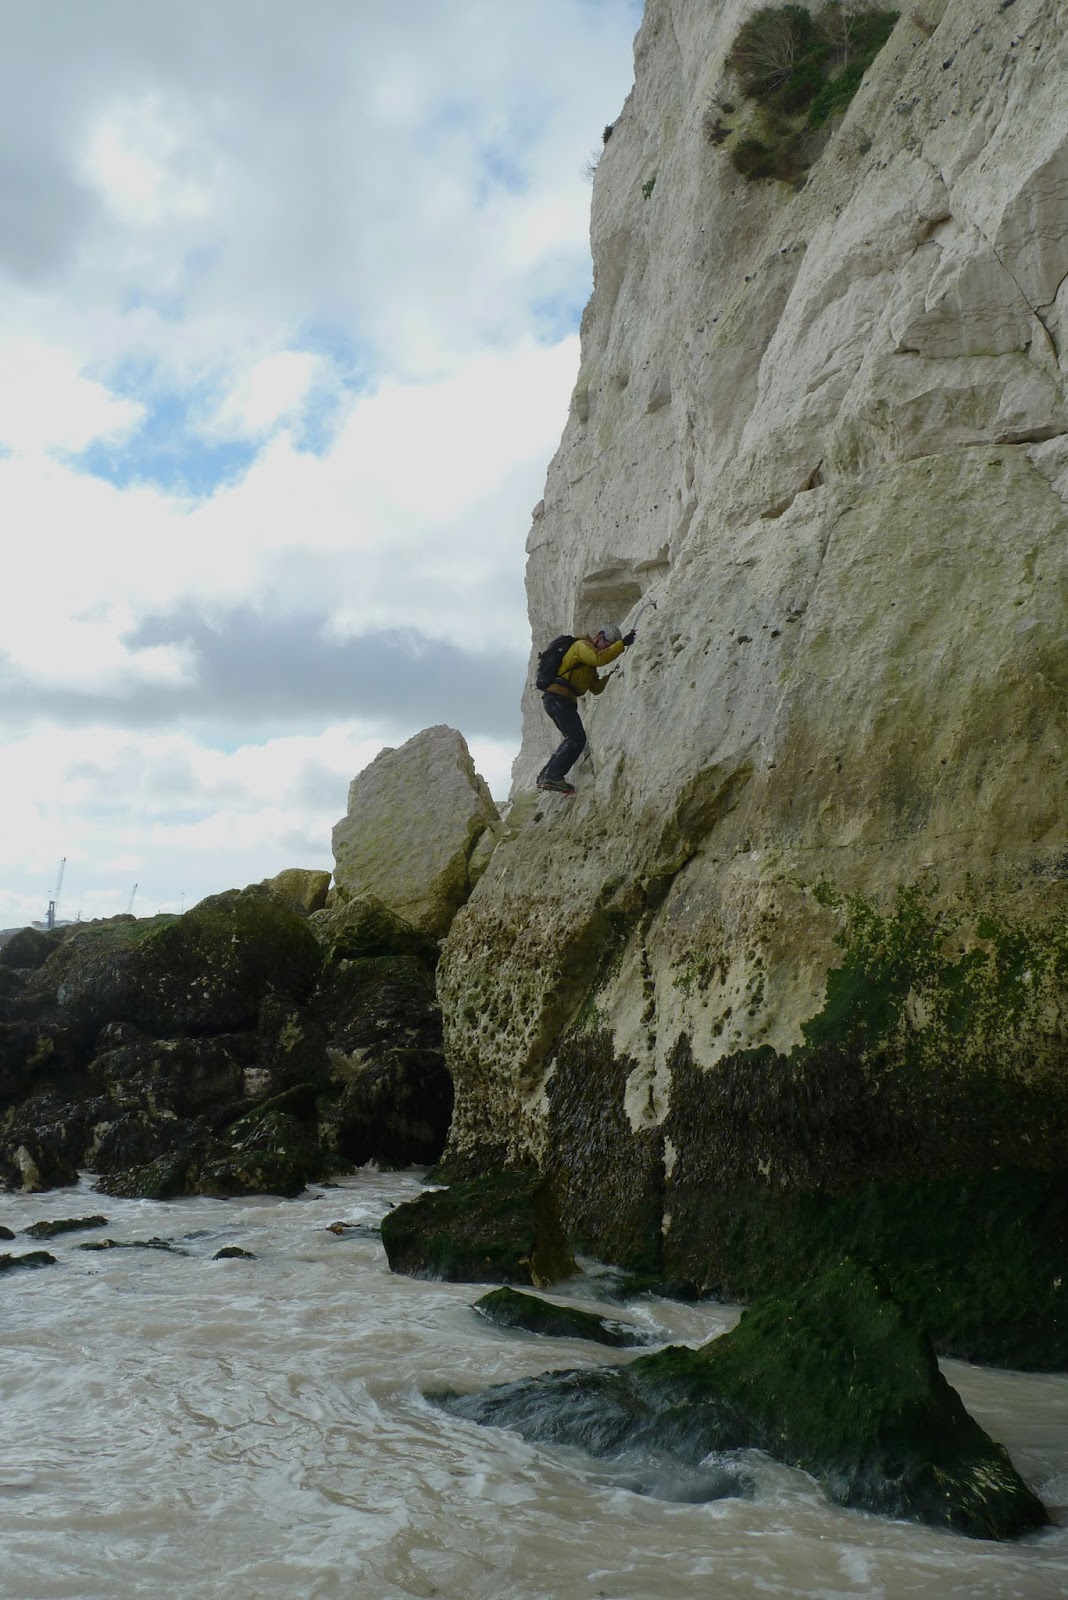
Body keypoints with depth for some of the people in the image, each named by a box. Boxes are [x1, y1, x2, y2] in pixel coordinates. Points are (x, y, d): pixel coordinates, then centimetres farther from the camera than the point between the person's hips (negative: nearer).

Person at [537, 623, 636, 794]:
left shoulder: (589, 661, 27)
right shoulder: (582, 646, -4)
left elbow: (595, 688, 24)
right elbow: (600, 658, -24)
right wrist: (622, 644, -20)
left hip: (558, 699, 11)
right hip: (558, 697, -11)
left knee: (571, 738, 17)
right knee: (577, 738, -18)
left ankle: (545, 776, 18)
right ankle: (553, 777, -25)